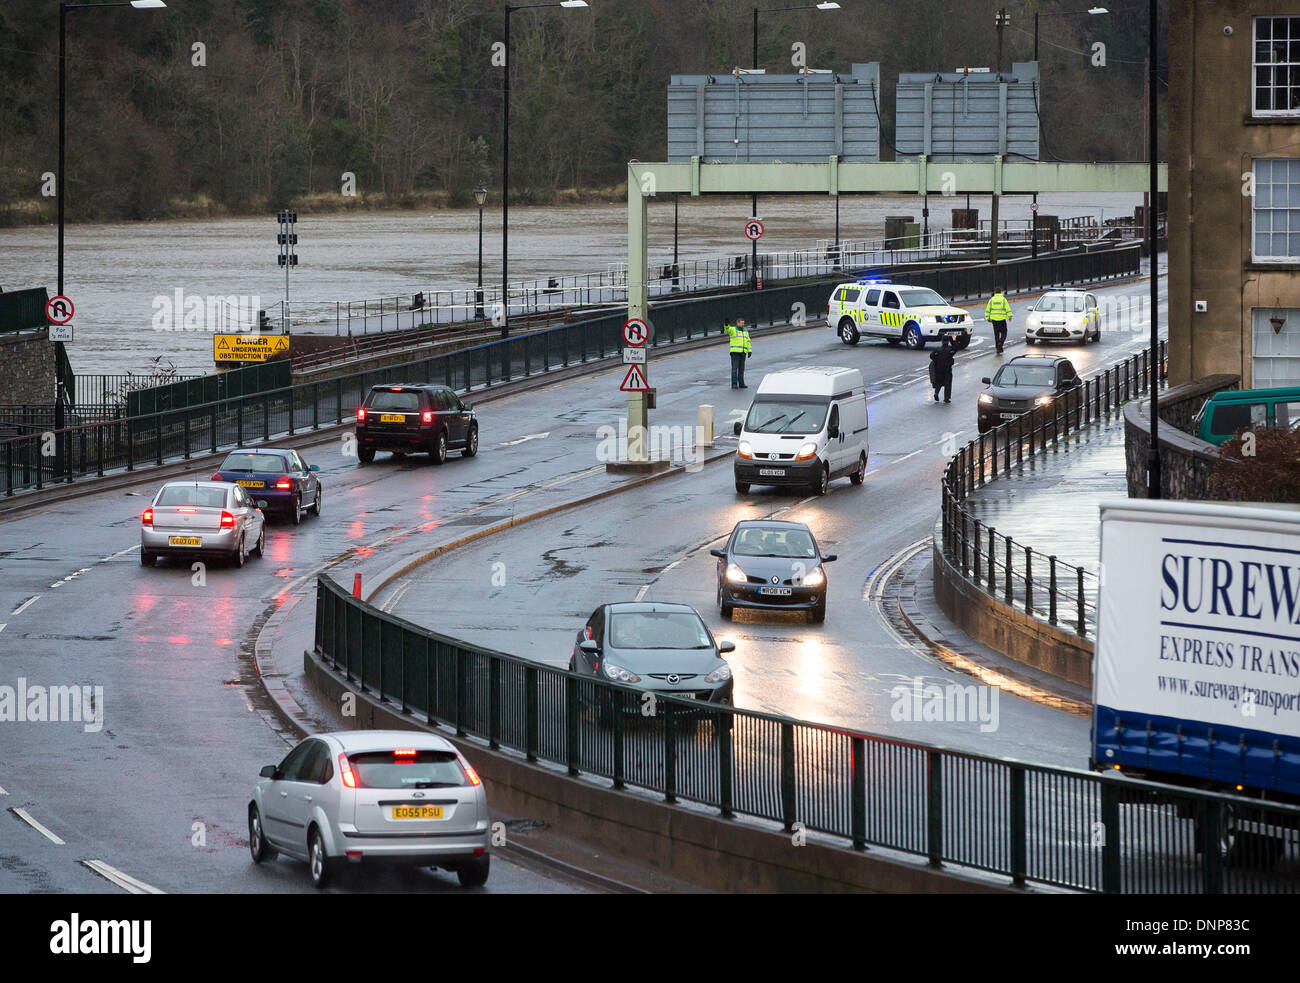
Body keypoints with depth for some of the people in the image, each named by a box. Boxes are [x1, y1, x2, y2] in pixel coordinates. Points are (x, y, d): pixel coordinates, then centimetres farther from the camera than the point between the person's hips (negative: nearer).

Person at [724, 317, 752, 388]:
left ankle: (741, 384, 11)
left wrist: (749, 351, 10)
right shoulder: (733, 329, 0)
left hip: (743, 353, 6)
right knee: (735, 368, -9)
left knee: (741, 369, 7)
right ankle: (734, 384, -10)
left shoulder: (745, 331, 17)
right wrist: (726, 325, -44)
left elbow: (748, 341, 18)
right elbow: (728, 329, -22)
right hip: (735, 352, -6)